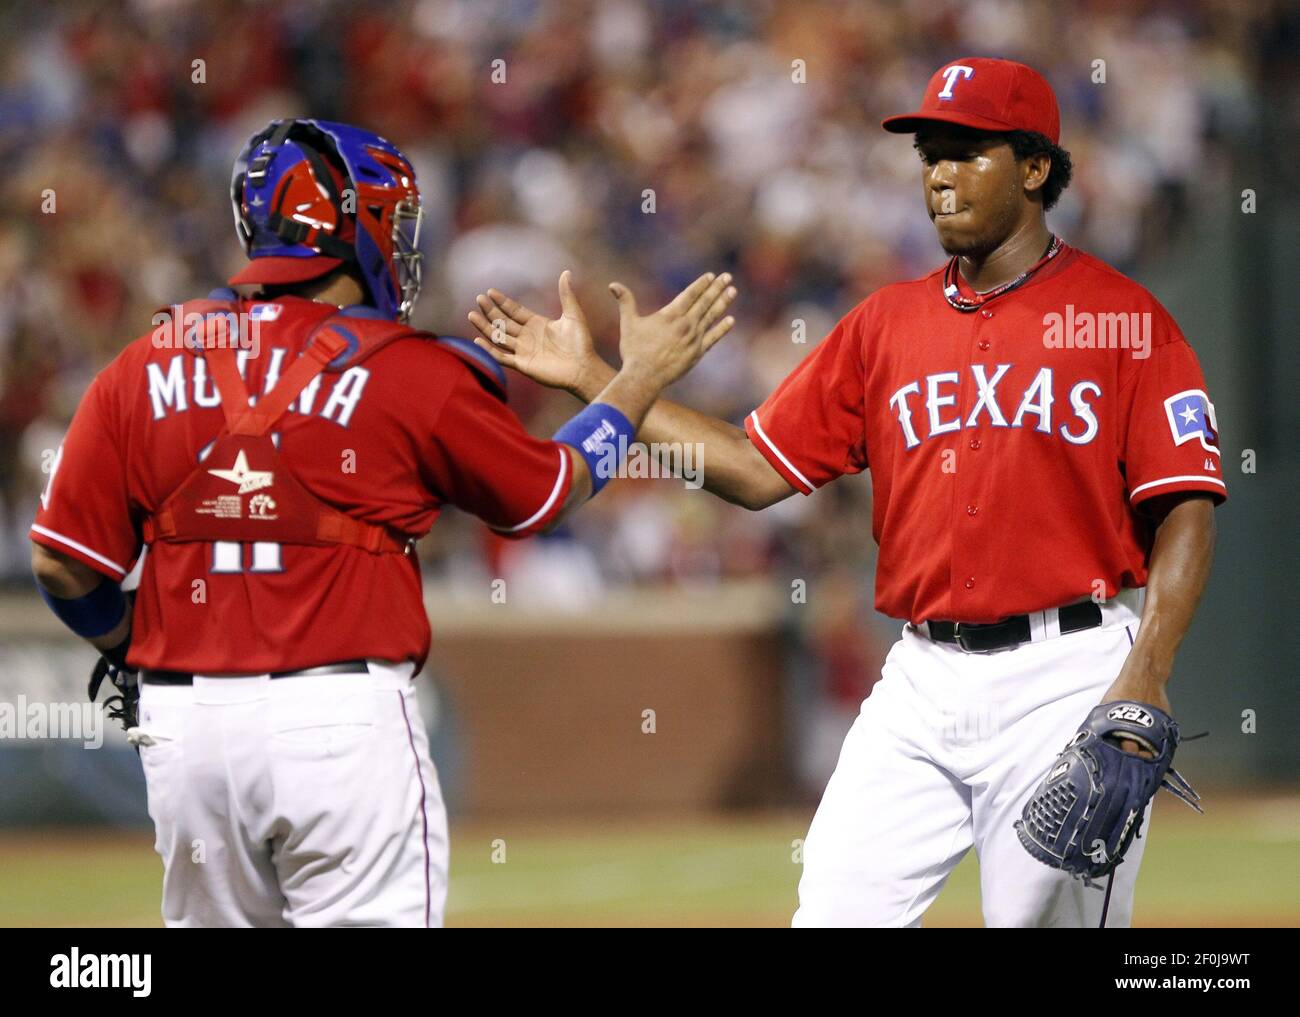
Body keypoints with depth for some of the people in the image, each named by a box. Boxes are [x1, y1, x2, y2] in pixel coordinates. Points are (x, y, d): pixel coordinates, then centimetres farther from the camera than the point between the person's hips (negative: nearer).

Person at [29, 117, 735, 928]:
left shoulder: (145, 367, 4)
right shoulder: (407, 371, -3)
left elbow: (62, 566, 2)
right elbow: (550, 492, 11)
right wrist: (641, 380, 25)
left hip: (181, 726, 4)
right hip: (342, 712, -4)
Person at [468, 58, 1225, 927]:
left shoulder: (1125, 318, -2)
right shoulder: (885, 325, 12)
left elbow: (1186, 510, -7)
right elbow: (760, 470, 12)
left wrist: (1146, 677, -20)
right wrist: (595, 379, 8)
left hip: (1068, 679, -5)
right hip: (924, 682, 5)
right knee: (832, 912, -1)